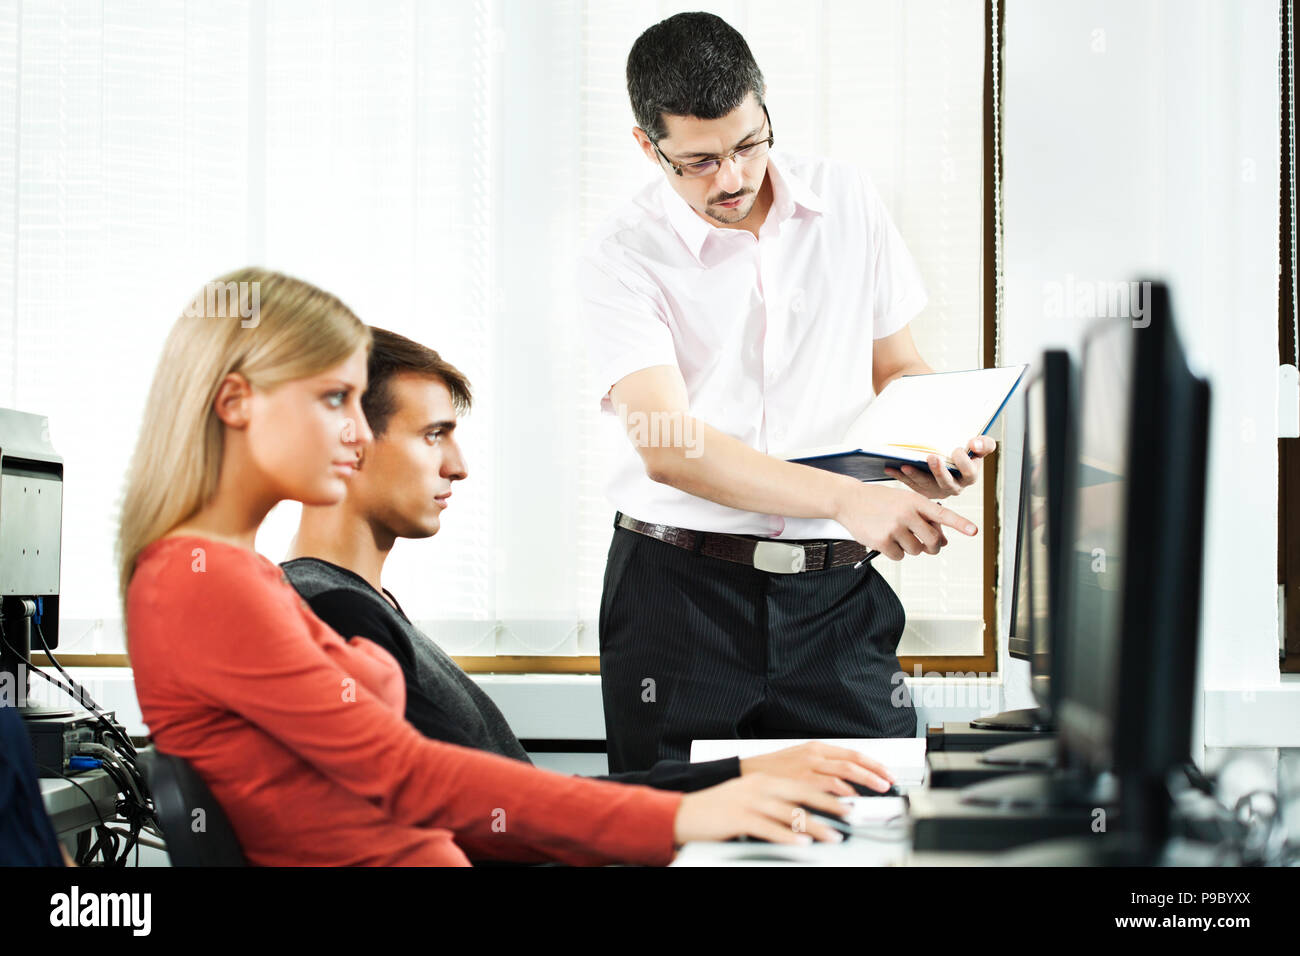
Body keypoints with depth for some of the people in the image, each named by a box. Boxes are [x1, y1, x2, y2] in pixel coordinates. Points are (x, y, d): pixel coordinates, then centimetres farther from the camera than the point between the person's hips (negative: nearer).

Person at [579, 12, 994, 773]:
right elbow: (668, 447, -18)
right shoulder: (622, 260, -6)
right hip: (679, 591, -2)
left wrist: (935, 450, -7)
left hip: (833, 594, 3)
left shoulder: (849, 202, 7)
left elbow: (899, 369, 17)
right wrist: (847, 499, -28)